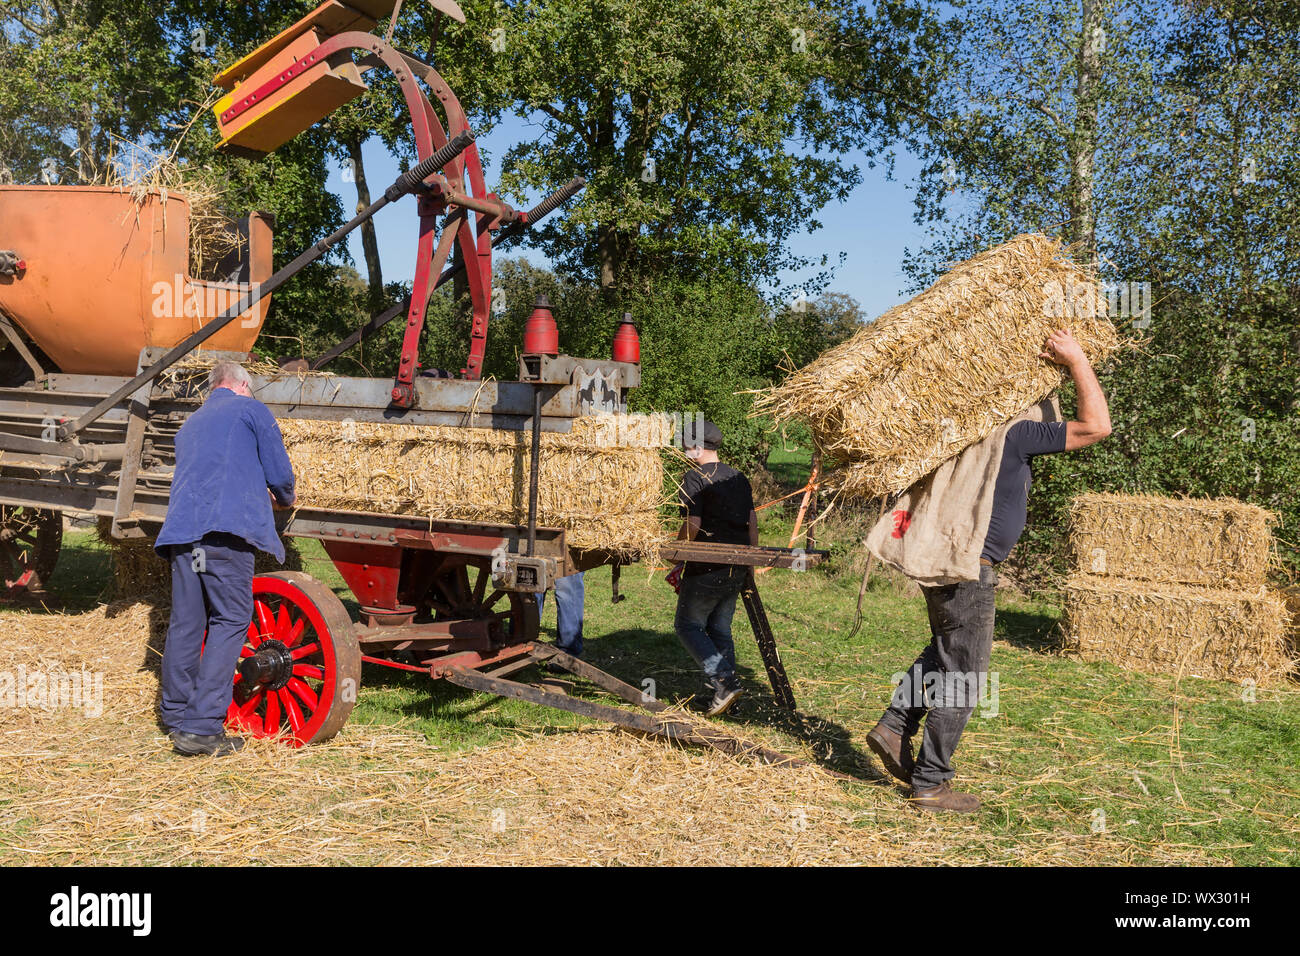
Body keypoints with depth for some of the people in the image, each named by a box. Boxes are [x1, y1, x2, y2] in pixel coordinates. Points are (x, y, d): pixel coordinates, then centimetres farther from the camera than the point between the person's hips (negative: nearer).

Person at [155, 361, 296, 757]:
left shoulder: (190, 424, 31)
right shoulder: (251, 409, 12)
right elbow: (280, 474, 8)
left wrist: (260, 495, 48)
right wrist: (283, 499, 30)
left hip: (180, 529, 7)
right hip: (226, 529, -6)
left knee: (185, 622, 13)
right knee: (229, 619, -5)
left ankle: (176, 717, 22)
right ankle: (201, 727, -10)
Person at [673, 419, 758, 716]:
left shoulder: (695, 478, -10)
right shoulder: (738, 478, 13)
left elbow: (692, 526, -17)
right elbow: (752, 521, 15)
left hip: (707, 568, -7)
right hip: (737, 569, 7)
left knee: (688, 625, 6)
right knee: (720, 628, 17)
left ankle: (724, 681, -8)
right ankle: (727, 689, 16)